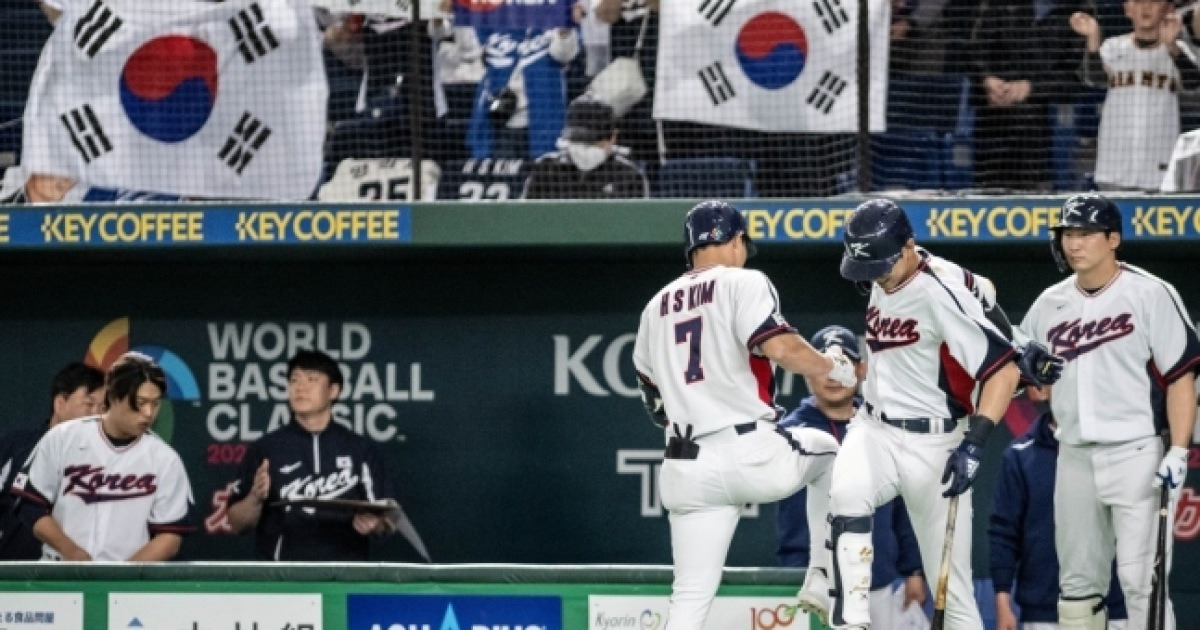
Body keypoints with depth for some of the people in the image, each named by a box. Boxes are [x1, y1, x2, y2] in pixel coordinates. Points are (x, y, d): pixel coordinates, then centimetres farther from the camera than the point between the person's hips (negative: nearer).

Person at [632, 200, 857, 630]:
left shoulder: (656, 307, 18)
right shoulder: (743, 283, -1)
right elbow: (780, 347, -18)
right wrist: (835, 367, -1)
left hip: (688, 468, 4)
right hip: (752, 455, -4)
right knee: (828, 454, 27)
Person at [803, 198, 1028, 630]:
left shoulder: (941, 290, -20)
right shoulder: (884, 283, 3)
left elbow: (1003, 368, -24)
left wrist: (975, 442, -31)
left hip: (934, 444, -5)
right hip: (874, 431, 5)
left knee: (950, 579, -1)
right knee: (847, 492, -29)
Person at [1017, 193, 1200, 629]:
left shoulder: (1150, 295, -7)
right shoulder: (1050, 304, 10)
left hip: (1136, 456, -6)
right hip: (1075, 457, 6)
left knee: (1140, 578, -10)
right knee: (1078, 578, 11)